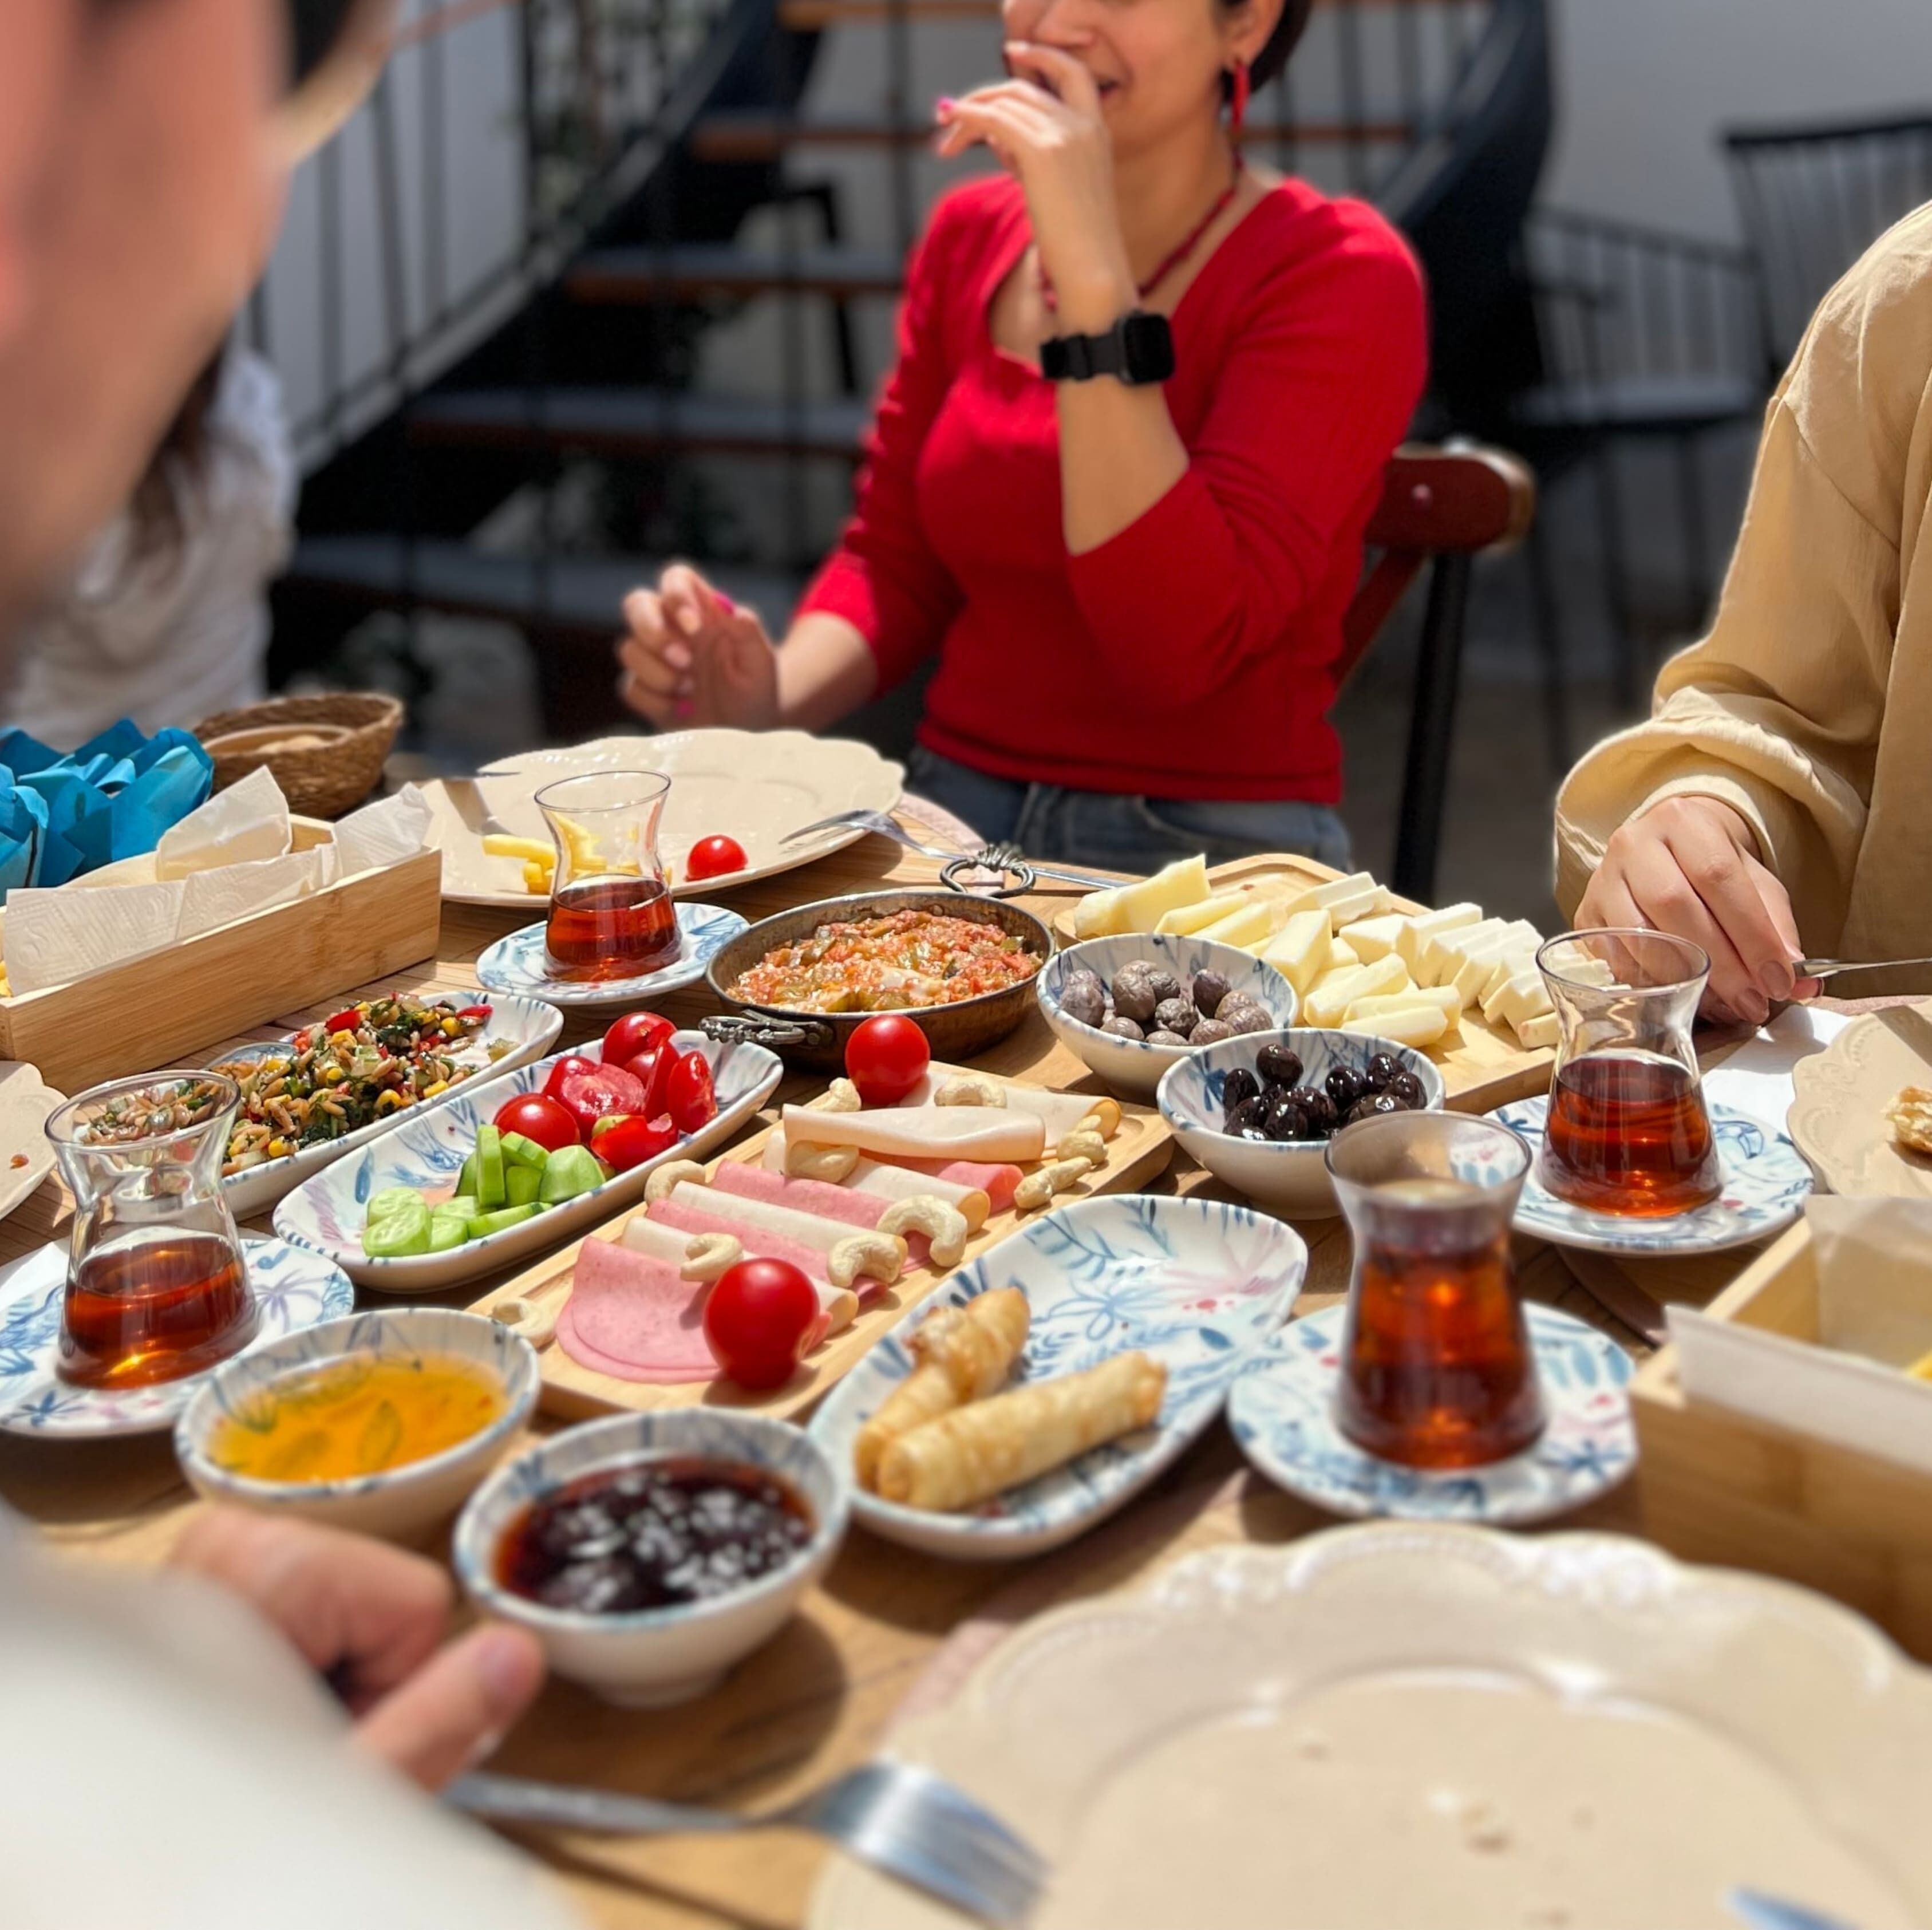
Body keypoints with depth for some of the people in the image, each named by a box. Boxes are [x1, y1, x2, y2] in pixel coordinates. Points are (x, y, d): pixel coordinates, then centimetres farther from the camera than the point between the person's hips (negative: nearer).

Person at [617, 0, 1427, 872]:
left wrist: (1093, 273, -25)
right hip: (956, 824, 5)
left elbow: (1182, 645, -22)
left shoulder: (1336, 269, -9)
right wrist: (770, 698, -8)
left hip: (1216, 865, -5)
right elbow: (894, 560, 13)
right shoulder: (970, 234, 8)